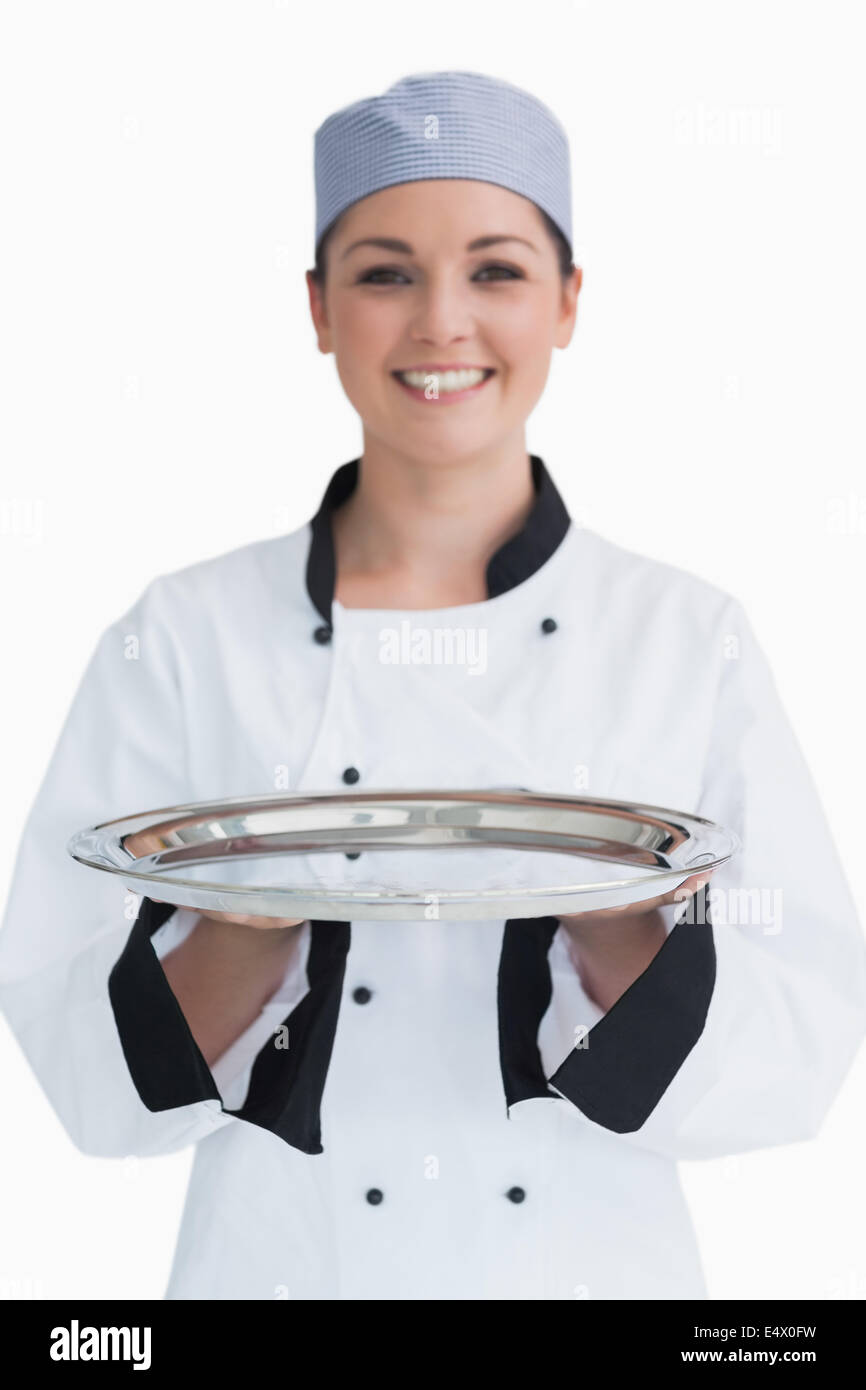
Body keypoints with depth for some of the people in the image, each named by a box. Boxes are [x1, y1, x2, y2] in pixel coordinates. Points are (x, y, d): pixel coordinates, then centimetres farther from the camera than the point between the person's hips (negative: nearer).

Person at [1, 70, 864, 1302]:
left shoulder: (695, 641, -7)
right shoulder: (183, 638, -9)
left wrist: (614, 930, -25)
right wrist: (253, 931, -25)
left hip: (598, 1262, 1)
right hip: (284, 1259, 0)